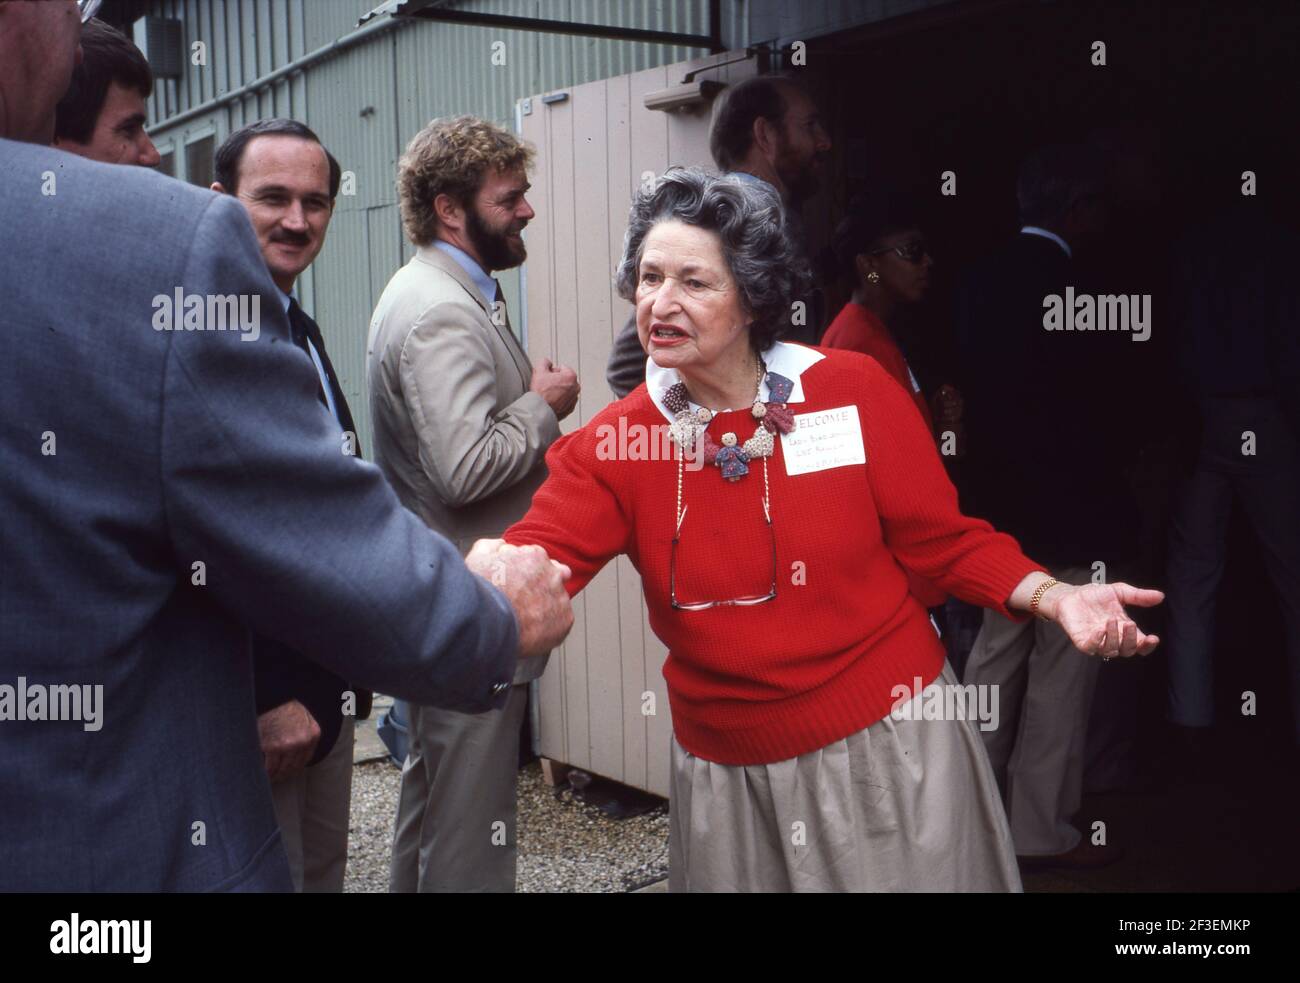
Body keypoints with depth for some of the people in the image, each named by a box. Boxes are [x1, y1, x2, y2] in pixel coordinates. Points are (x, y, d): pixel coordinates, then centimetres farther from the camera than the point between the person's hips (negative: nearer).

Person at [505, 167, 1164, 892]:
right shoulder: (614, 444, -6)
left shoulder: (856, 391, -10)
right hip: (728, 772, 2)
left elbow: (946, 542, -3)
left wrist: (1054, 598, -19)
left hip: (888, 744, -1)